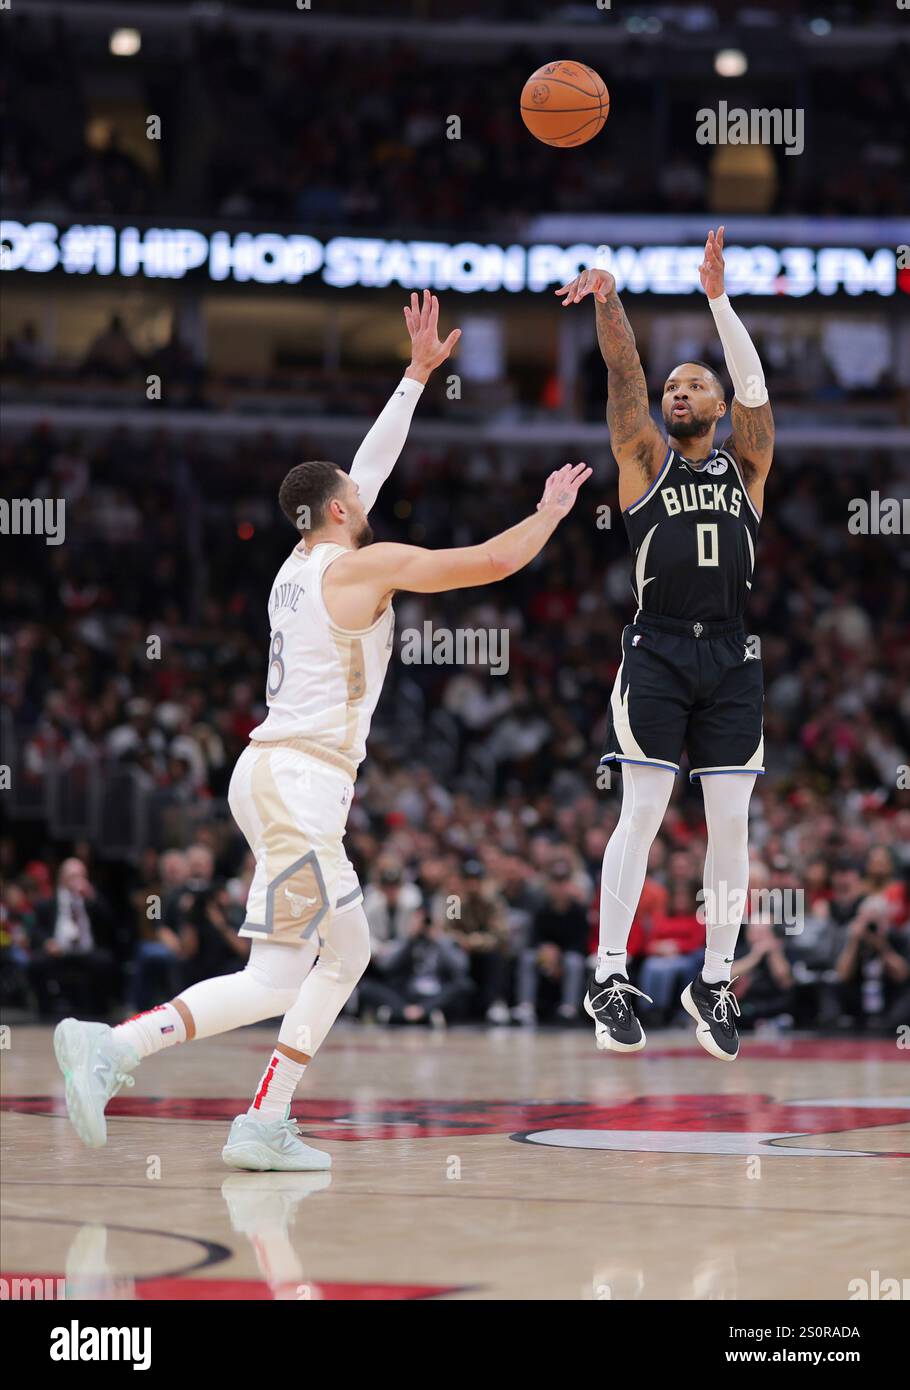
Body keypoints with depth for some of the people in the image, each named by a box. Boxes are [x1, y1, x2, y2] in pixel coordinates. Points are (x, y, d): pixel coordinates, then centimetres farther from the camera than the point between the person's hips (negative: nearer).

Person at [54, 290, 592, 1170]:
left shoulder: (302, 562, 16)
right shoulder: (364, 564, -6)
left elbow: (370, 467, 29)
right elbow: (493, 562, -4)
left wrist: (418, 373, 34)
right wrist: (551, 510, 13)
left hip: (279, 775, 10)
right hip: (301, 779, -10)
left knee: (345, 955, 16)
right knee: (271, 981, -14)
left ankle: (265, 1126, 9)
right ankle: (111, 1047, -24)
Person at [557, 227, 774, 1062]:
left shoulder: (745, 467, 13)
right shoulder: (646, 460, 10)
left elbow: (755, 387, -1)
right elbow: (626, 378, -4)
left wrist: (718, 298, -10)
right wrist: (609, 302, -18)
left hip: (731, 659, 2)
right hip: (659, 651, -2)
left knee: (731, 823, 1)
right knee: (643, 809, -10)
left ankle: (714, 984, 10)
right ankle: (612, 979, -10)